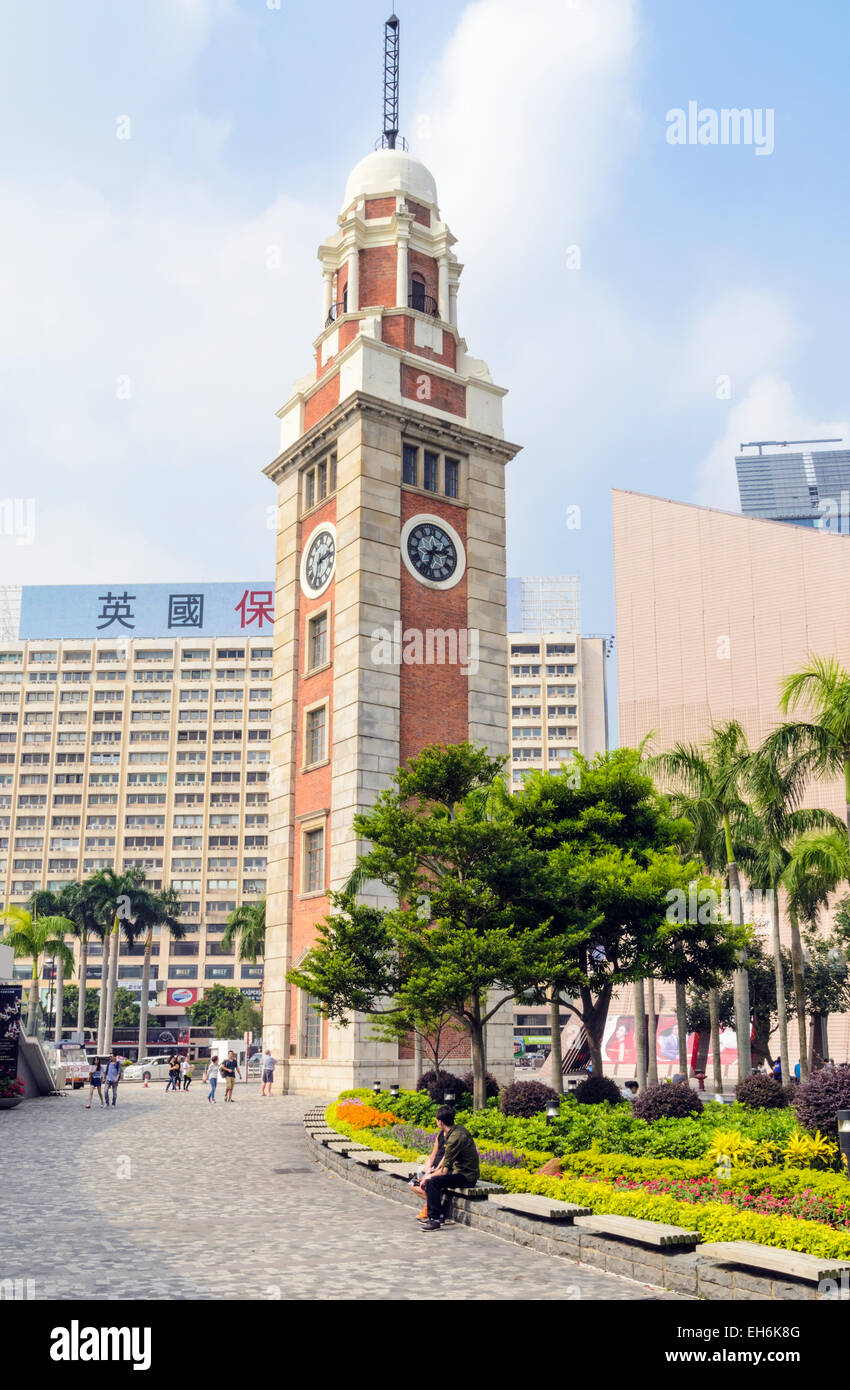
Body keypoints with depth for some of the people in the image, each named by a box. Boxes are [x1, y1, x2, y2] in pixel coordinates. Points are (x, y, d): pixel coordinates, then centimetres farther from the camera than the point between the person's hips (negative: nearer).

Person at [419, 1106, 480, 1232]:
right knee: (430, 1178, 16)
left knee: (432, 1182, -24)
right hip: (460, 1171, 10)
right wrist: (434, 1171, 13)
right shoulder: (458, 1129, 6)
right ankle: (440, 1214, 18)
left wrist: (429, 1176, -8)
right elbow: (446, 1155, 20)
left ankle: (435, 1219, -19)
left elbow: (444, 1170, -22)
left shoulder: (456, 1138, -25)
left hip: (466, 1177, -10)